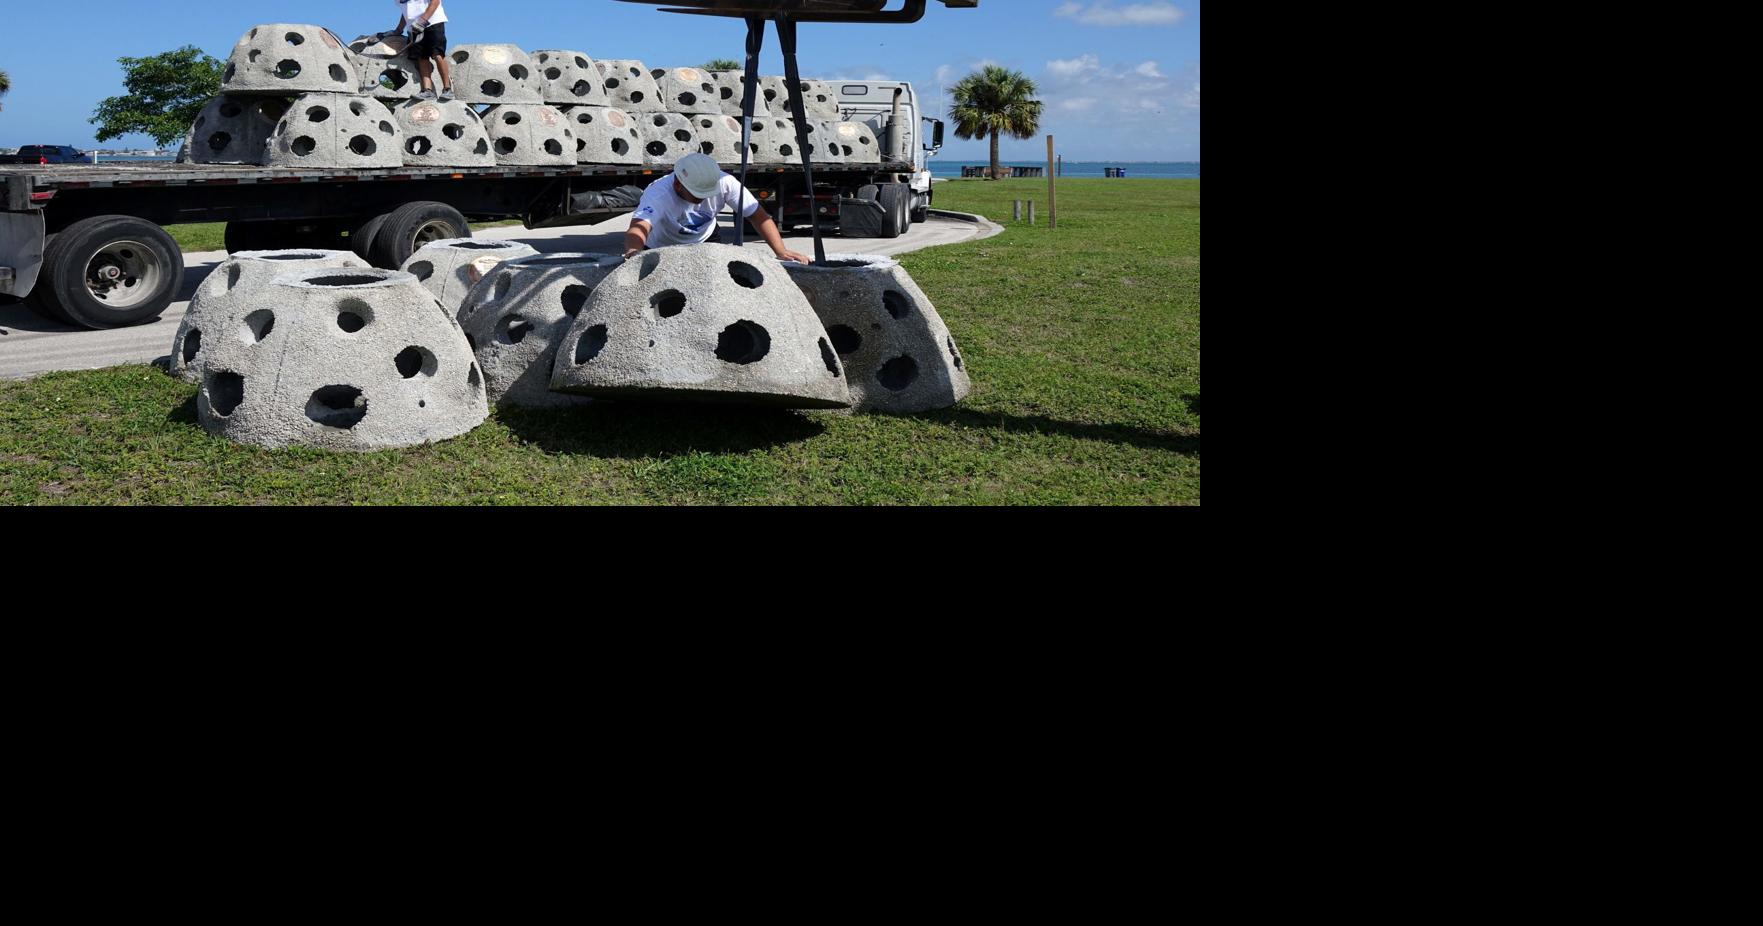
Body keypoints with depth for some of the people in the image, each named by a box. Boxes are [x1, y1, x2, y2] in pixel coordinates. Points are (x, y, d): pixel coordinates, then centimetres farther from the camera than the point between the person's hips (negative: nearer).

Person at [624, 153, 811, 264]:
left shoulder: (724, 183, -30)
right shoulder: (658, 193, -39)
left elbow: (757, 215, -24)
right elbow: (638, 227, -56)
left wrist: (781, 251, -38)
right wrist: (633, 251, -81)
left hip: (705, 241, 3)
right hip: (660, 250, -3)